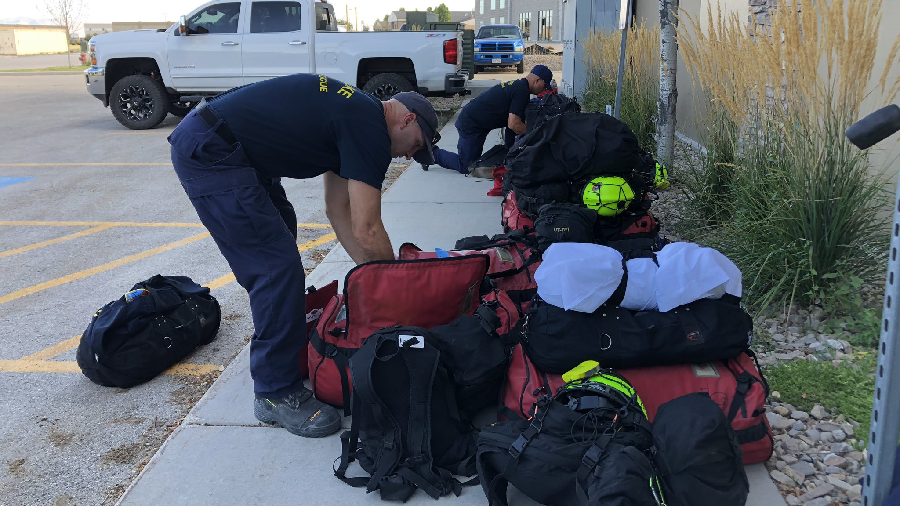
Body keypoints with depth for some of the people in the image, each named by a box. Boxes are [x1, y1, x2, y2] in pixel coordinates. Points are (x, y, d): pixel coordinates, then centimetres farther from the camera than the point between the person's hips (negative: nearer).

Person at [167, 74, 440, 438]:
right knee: (277, 265, -11)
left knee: (278, 236, 24)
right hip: (207, 154, -11)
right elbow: (367, 231, -16)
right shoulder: (370, 128, -14)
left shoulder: (352, 117, 16)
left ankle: (286, 340, 41)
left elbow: (339, 211, 18)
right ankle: (277, 393, 0)